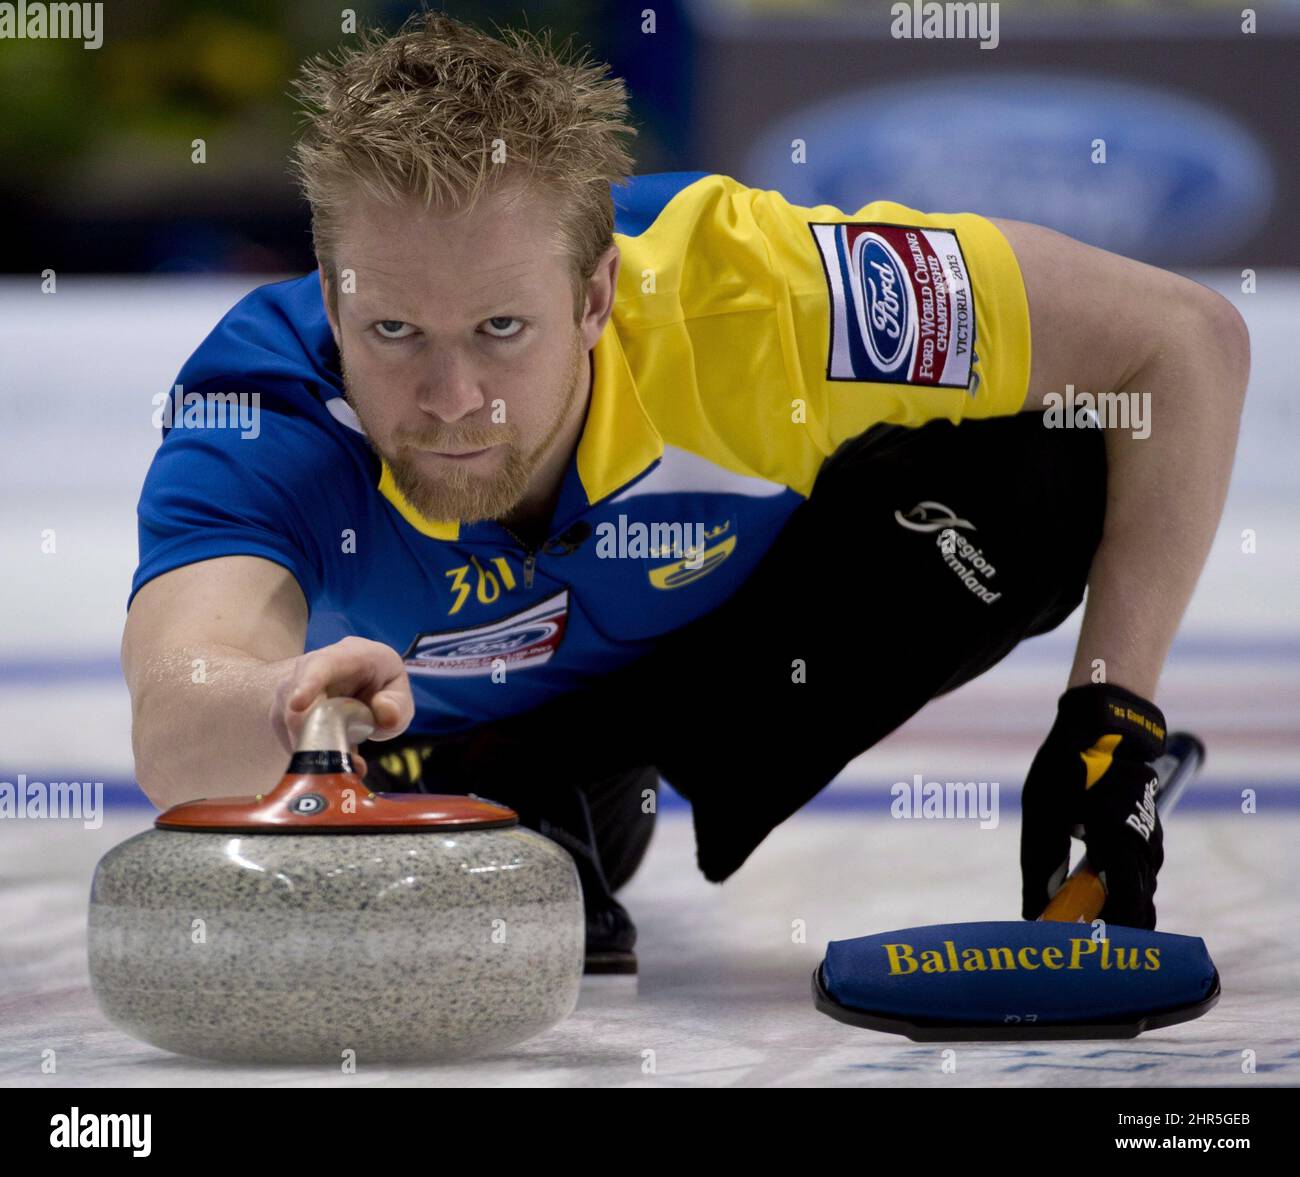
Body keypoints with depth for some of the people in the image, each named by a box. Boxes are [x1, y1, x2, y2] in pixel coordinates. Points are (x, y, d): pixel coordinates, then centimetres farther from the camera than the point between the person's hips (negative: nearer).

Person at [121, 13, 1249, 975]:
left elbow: (1189, 338, -31)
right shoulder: (260, 407, -38)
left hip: (733, 624, 0)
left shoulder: (733, 283, -39)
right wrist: (289, 709, -80)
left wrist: (1115, 715, -34)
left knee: (1049, 467, -27)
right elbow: (172, 743, -56)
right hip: (445, 717, 1)